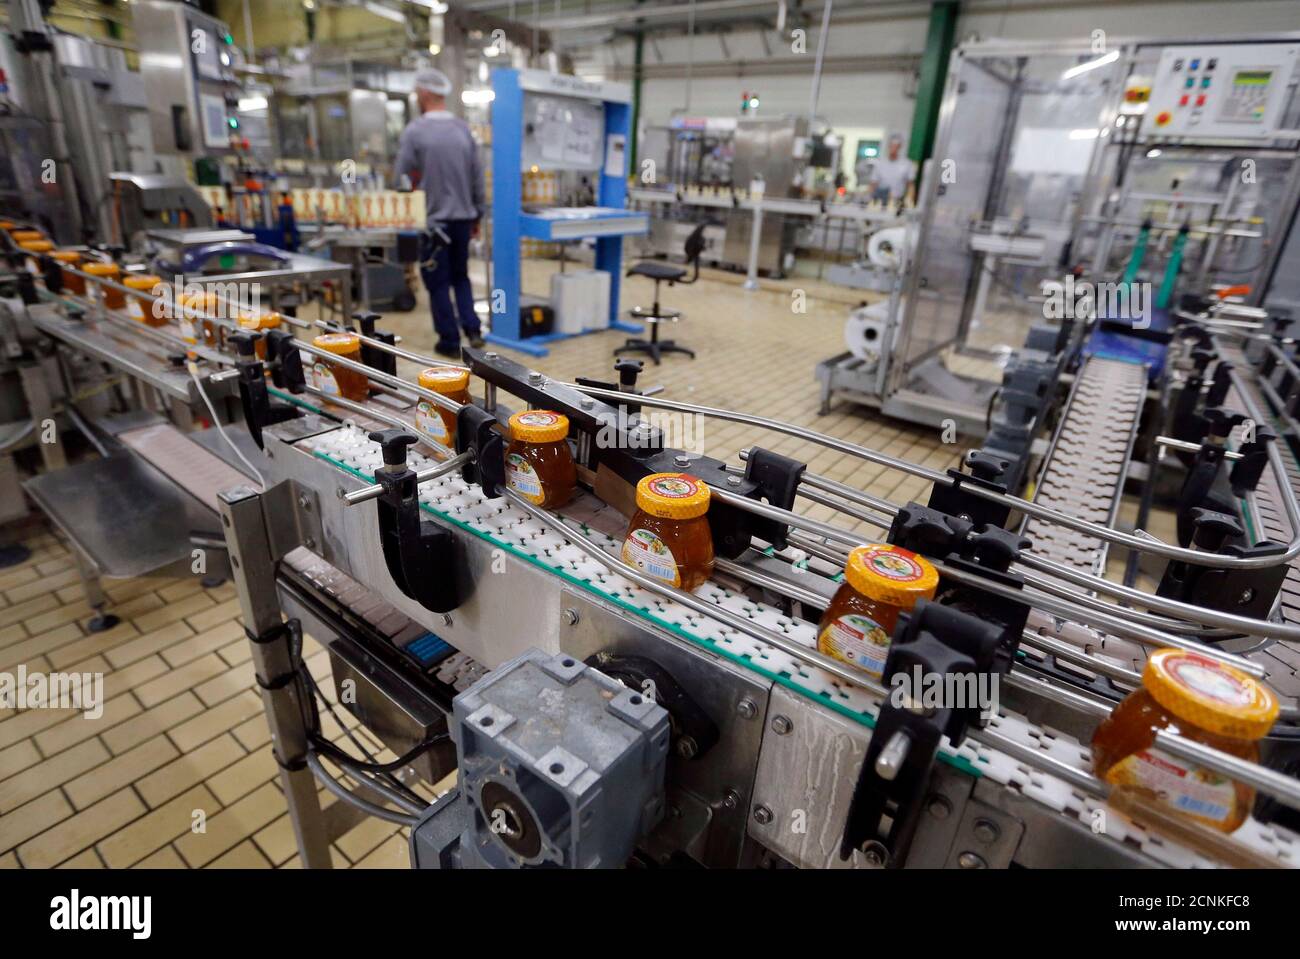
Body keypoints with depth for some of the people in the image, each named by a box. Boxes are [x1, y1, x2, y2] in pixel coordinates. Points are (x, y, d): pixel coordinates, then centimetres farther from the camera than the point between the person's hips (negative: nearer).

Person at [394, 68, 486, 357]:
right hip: (463, 215, 4)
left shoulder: (414, 131, -9)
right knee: (460, 276, 18)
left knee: (438, 282, 5)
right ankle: (472, 329, 6)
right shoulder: (464, 129, 3)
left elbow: (401, 178, -6)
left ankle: (450, 341, 9)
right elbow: (478, 177, 7)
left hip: (432, 218, -4)